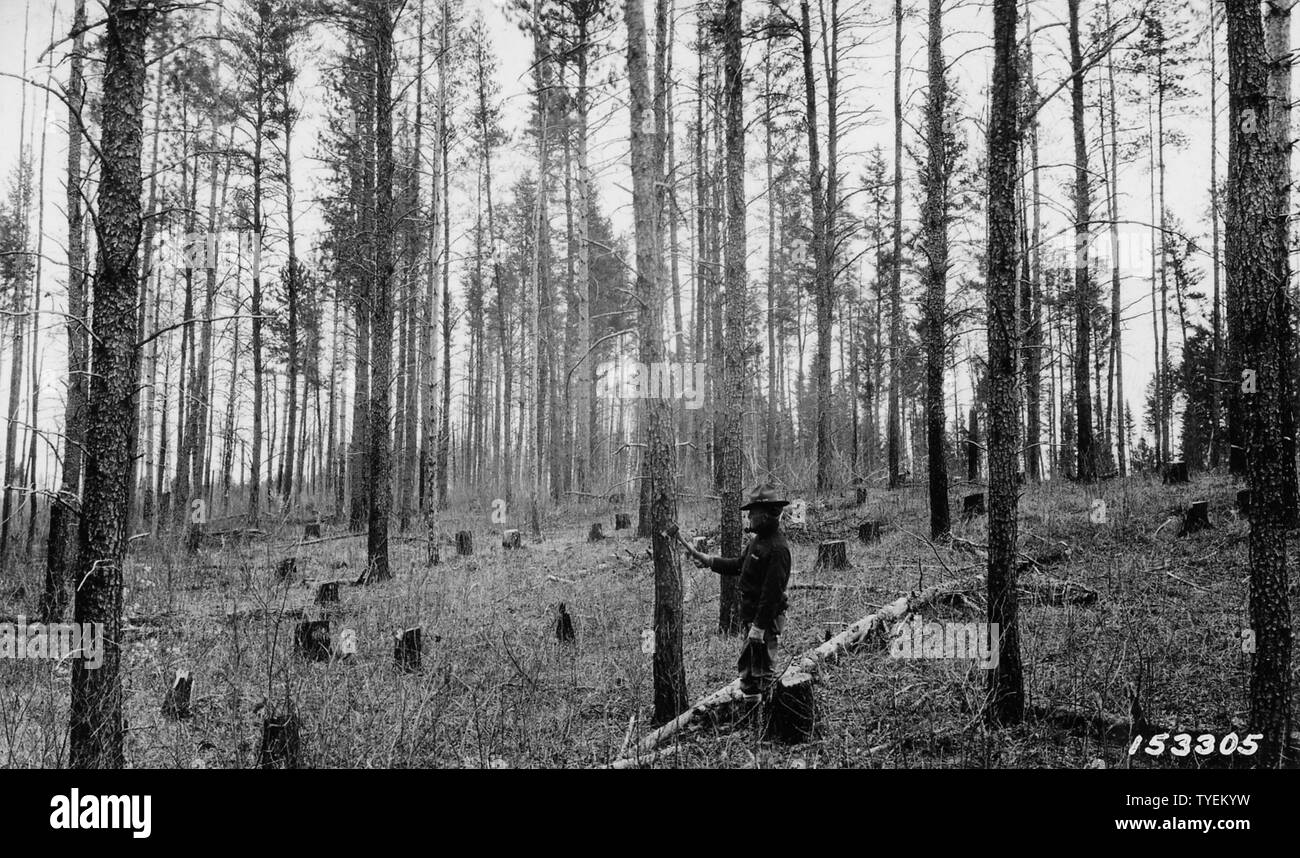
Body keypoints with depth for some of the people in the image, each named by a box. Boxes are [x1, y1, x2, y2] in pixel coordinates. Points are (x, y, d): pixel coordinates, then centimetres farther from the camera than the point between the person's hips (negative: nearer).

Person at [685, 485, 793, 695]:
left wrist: (759, 626, -23)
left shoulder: (778, 548, -22)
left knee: (761, 675, -1)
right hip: (753, 617, 10)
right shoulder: (758, 540, 10)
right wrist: (709, 561, 17)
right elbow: (739, 565, 23)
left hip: (766, 621, -10)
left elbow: (773, 592, -24)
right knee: (747, 671, 20)